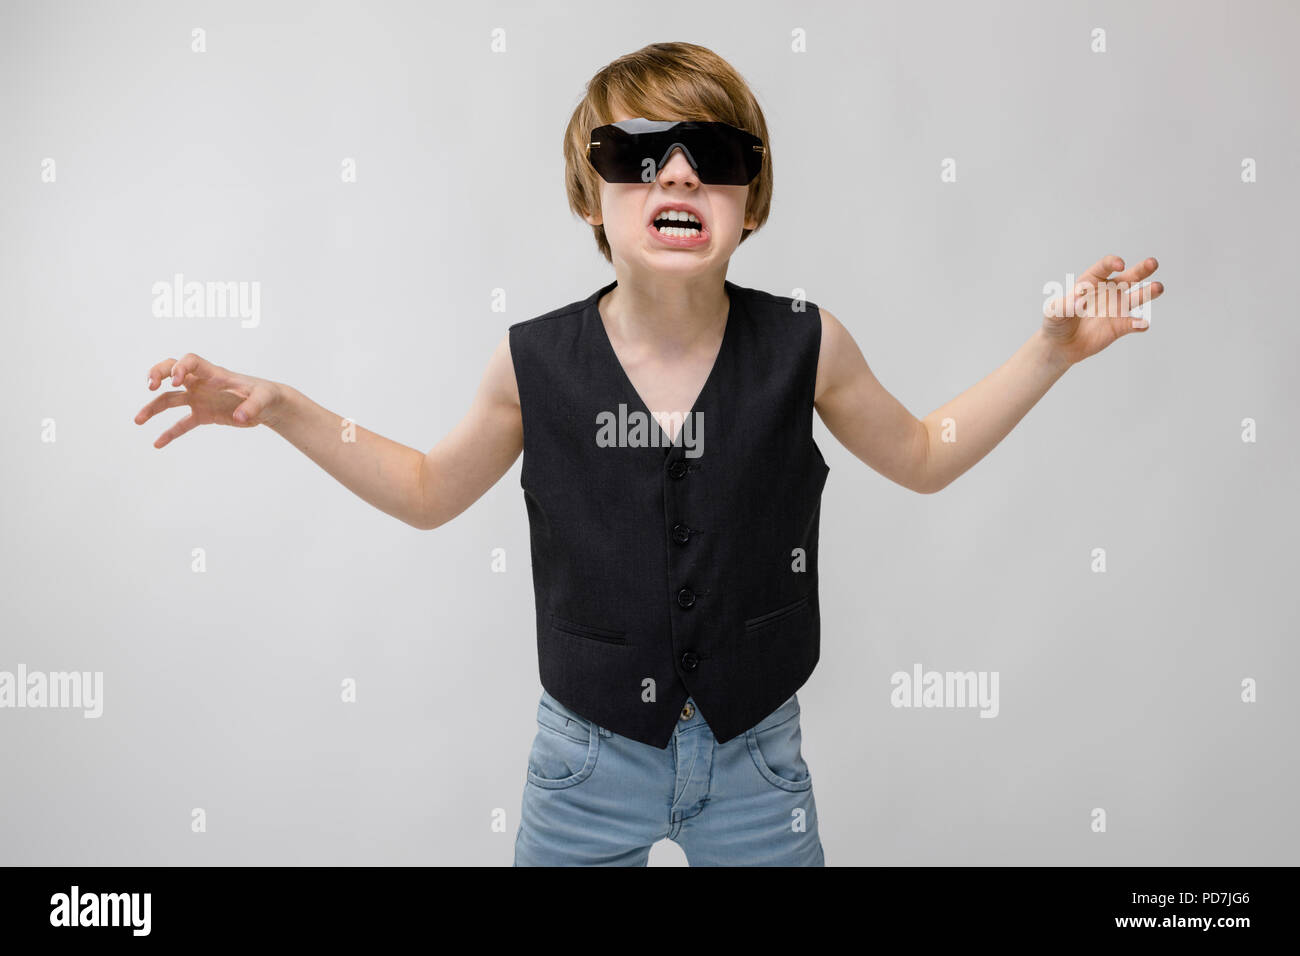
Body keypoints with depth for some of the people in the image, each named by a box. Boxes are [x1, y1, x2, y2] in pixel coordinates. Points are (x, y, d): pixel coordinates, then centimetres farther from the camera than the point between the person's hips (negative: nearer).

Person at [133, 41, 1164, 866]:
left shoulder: (804, 344, -12)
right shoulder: (535, 362, -12)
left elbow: (921, 457, 6)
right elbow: (430, 492, 6)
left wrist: (1051, 350, -2)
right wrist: (279, 407, -3)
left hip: (755, 762, 1)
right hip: (589, 760, 0)